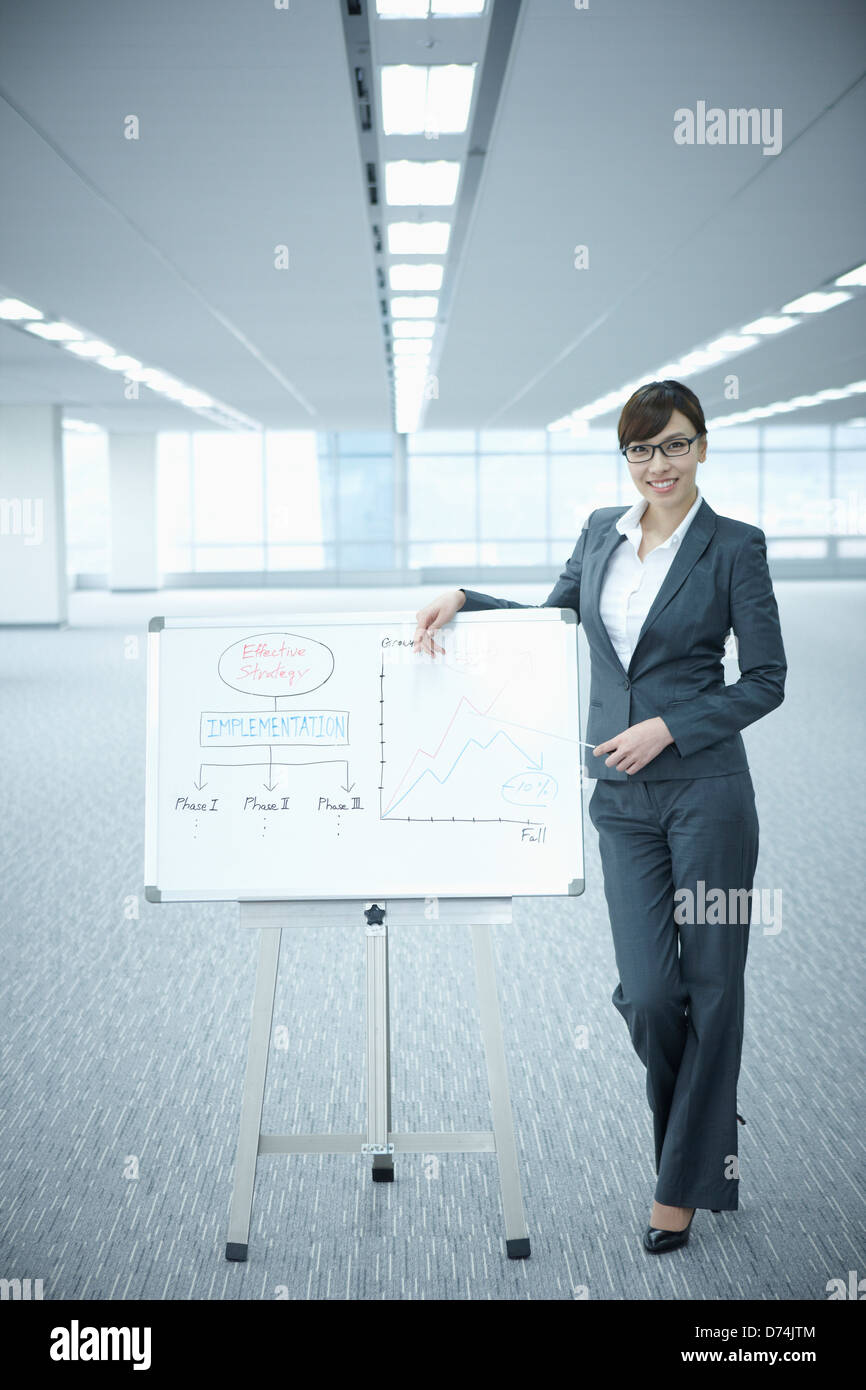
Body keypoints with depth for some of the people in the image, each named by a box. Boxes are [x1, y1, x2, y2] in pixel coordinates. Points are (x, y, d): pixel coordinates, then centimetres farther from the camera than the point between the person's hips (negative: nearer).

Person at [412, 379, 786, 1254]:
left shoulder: (734, 547, -5)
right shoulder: (602, 532, 10)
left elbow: (766, 679, -4)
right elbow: (553, 620, 22)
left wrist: (668, 727, -13)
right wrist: (464, 601, 8)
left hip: (705, 789, -4)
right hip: (622, 799, 4)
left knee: (709, 983, 3)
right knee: (648, 993, -1)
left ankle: (685, 1182, 14)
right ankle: (707, 1126, 27)